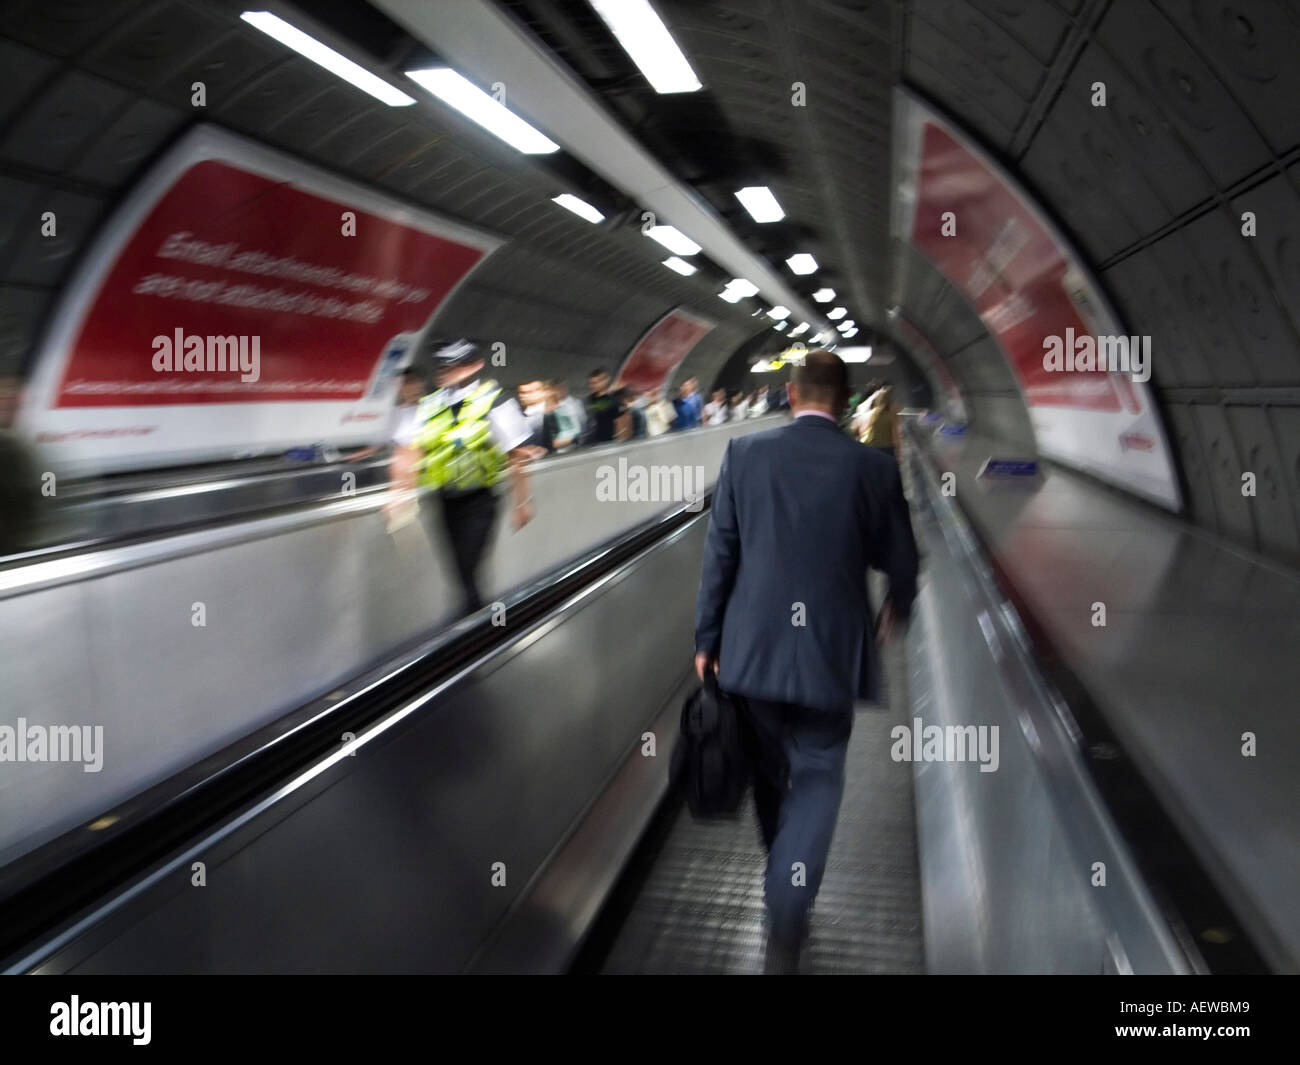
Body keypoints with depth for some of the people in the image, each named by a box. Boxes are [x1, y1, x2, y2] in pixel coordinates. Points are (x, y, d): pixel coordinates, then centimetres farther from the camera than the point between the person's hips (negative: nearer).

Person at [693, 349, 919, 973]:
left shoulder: (744, 453, -5)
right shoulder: (873, 468, -8)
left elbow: (719, 553, -2)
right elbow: (900, 560, 4)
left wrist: (707, 639, 7)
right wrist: (896, 608, 26)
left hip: (753, 646, 2)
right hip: (829, 651, -2)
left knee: (769, 770, 20)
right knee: (817, 775, 8)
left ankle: (782, 885, 42)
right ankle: (785, 922, -4)